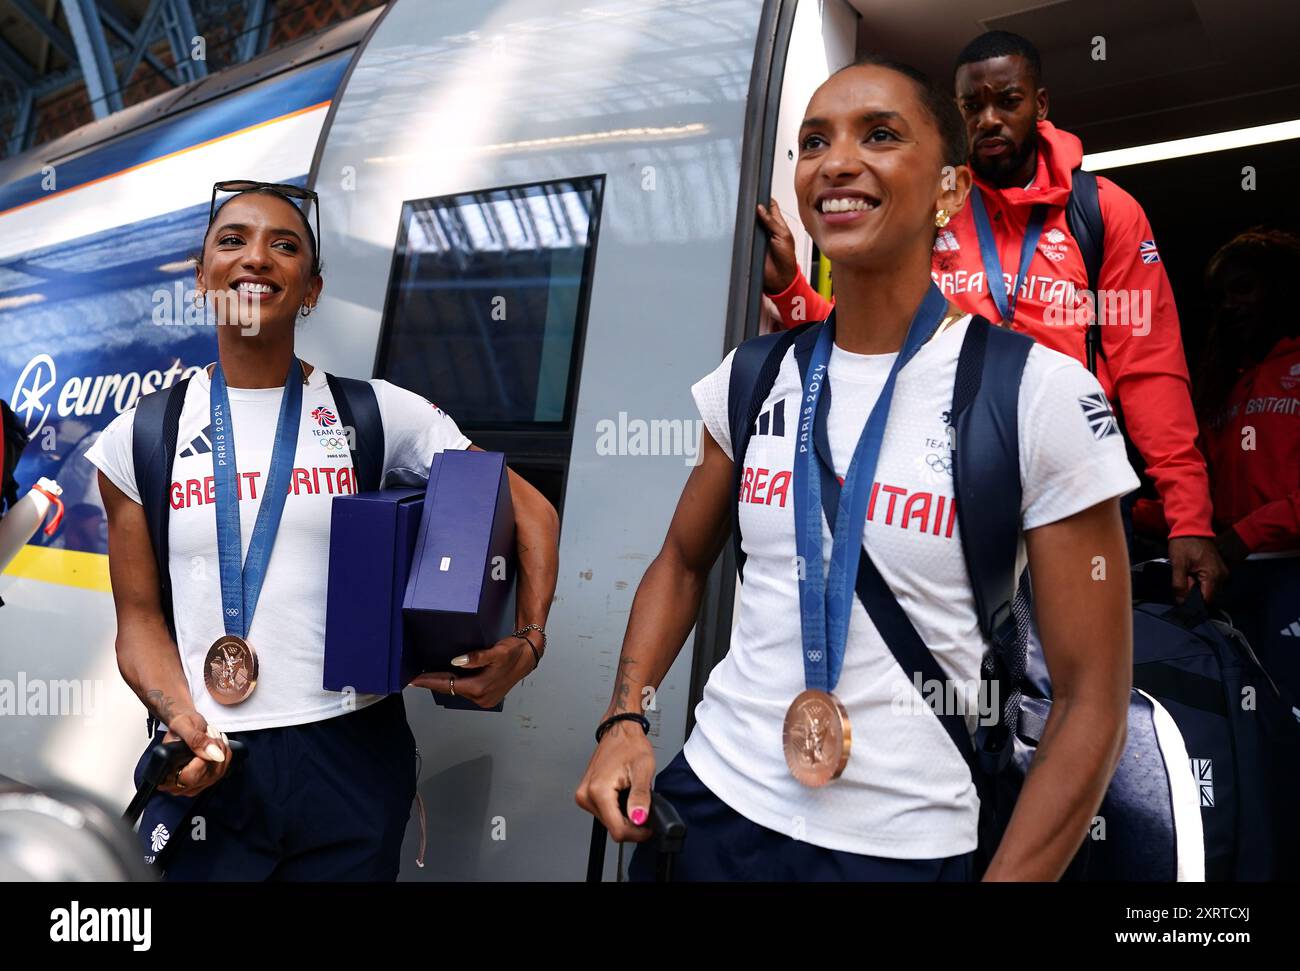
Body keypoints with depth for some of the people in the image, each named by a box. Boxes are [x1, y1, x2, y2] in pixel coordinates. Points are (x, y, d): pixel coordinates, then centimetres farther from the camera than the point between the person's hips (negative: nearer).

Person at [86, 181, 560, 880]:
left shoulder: (379, 414, -2)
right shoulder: (139, 437, 3)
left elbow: (530, 512, 2)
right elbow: (140, 618, 6)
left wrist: (527, 643, -11)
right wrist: (180, 717, -12)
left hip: (351, 752, 0)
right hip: (212, 765, 1)